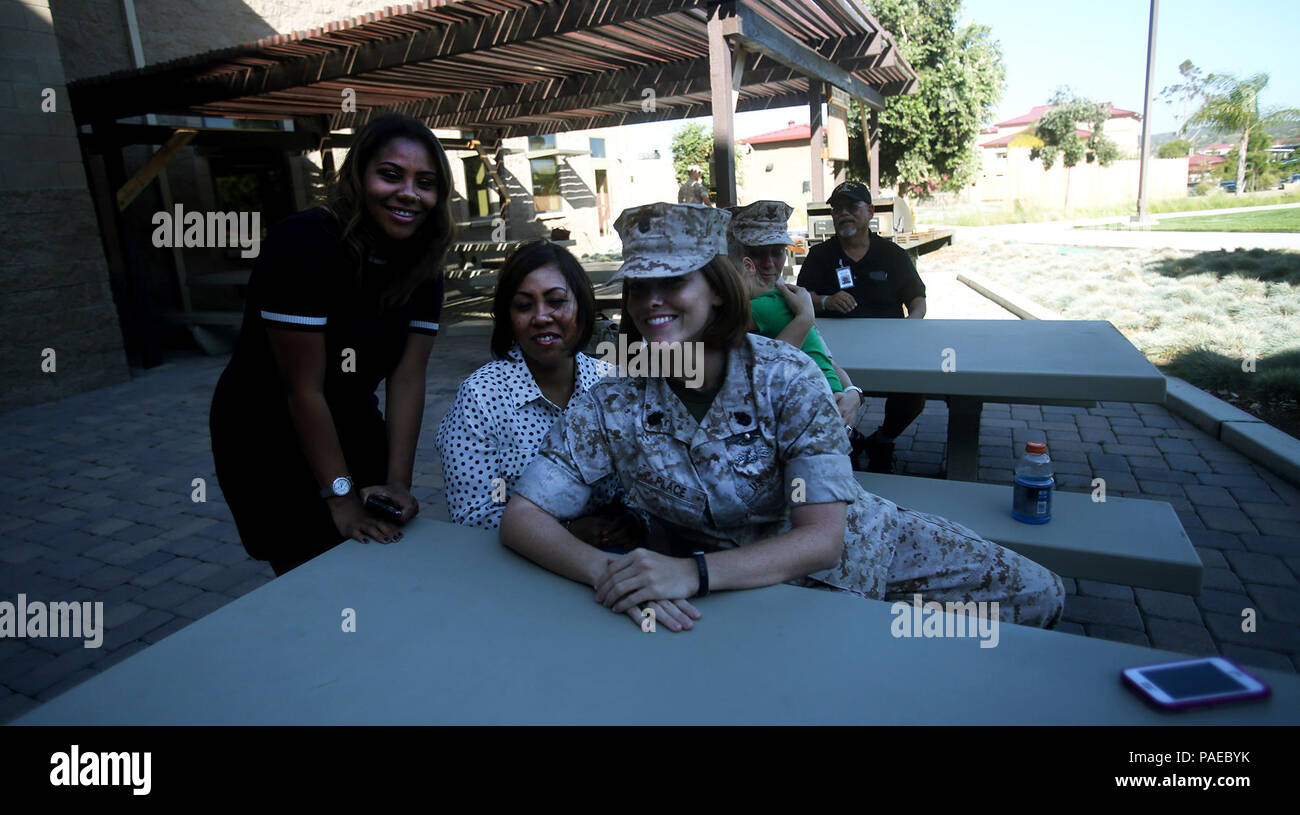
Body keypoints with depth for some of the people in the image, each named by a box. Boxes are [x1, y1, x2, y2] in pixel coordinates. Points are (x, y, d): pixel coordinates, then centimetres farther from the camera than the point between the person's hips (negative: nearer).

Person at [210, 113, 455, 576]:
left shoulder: (423, 262, -9)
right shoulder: (303, 243, -27)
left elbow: (407, 378, -11)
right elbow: (303, 387, -26)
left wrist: (398, 481, -17)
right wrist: (340, 496, -23)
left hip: (353, 429, 6)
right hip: (266, 439, -5)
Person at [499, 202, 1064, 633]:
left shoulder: (785, 377, -23)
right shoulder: (611, 405, -18)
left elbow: (823, 538, -28)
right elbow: (520, 517, -19)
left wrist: (692, 572, -43)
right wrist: (608, 572, -38)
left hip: (855, 543, 1)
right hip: (735, 587, 0)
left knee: (1035, 594, 2)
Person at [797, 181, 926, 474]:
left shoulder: (892, 254, 15)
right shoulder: (820, 255, 13)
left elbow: (917, 298, 15)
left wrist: (914, 317, -8)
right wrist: (826, 302, -20)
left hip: (889, 344, 1)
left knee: (915, 393, -25)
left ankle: (883, 441, 8)